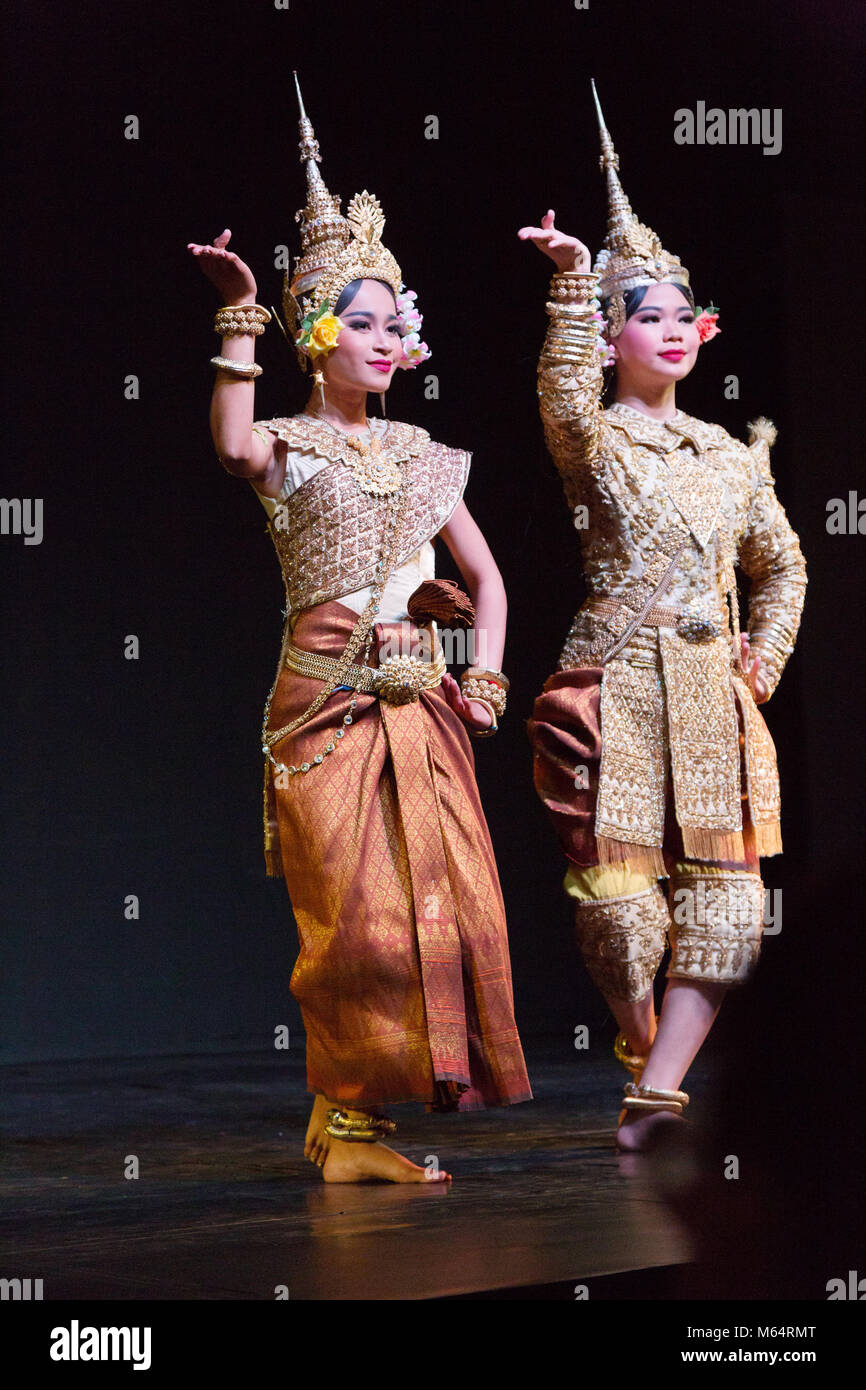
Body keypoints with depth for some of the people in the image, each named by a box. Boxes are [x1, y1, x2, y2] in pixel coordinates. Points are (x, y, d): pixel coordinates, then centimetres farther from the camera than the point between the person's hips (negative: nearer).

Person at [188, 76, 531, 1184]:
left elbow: (484, 575, 20)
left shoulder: (422, 456, 16)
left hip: (420, 699, 5)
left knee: (444, 902, 0)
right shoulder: (290, 449, 1)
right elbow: (232, 445, -25)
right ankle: (349, 1122, 1)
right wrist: (239, 315, -26)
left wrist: (485, 679, 7)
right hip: (326, 699, -5)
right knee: (356, 914, -9)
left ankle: (352, 1117, 11)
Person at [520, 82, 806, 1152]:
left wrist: (765, 659, 14)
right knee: (616, 882, -9)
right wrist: (574, 277, -31)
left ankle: (658, 1092, -9)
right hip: (617, 682, -5)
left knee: (722, 887, -7)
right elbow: (566, 401, -25)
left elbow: (780, 563, 28)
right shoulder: (595, 445, 0)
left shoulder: (730, 455, 16)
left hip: (713, 691, 5)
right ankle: (646, 1054, 16)